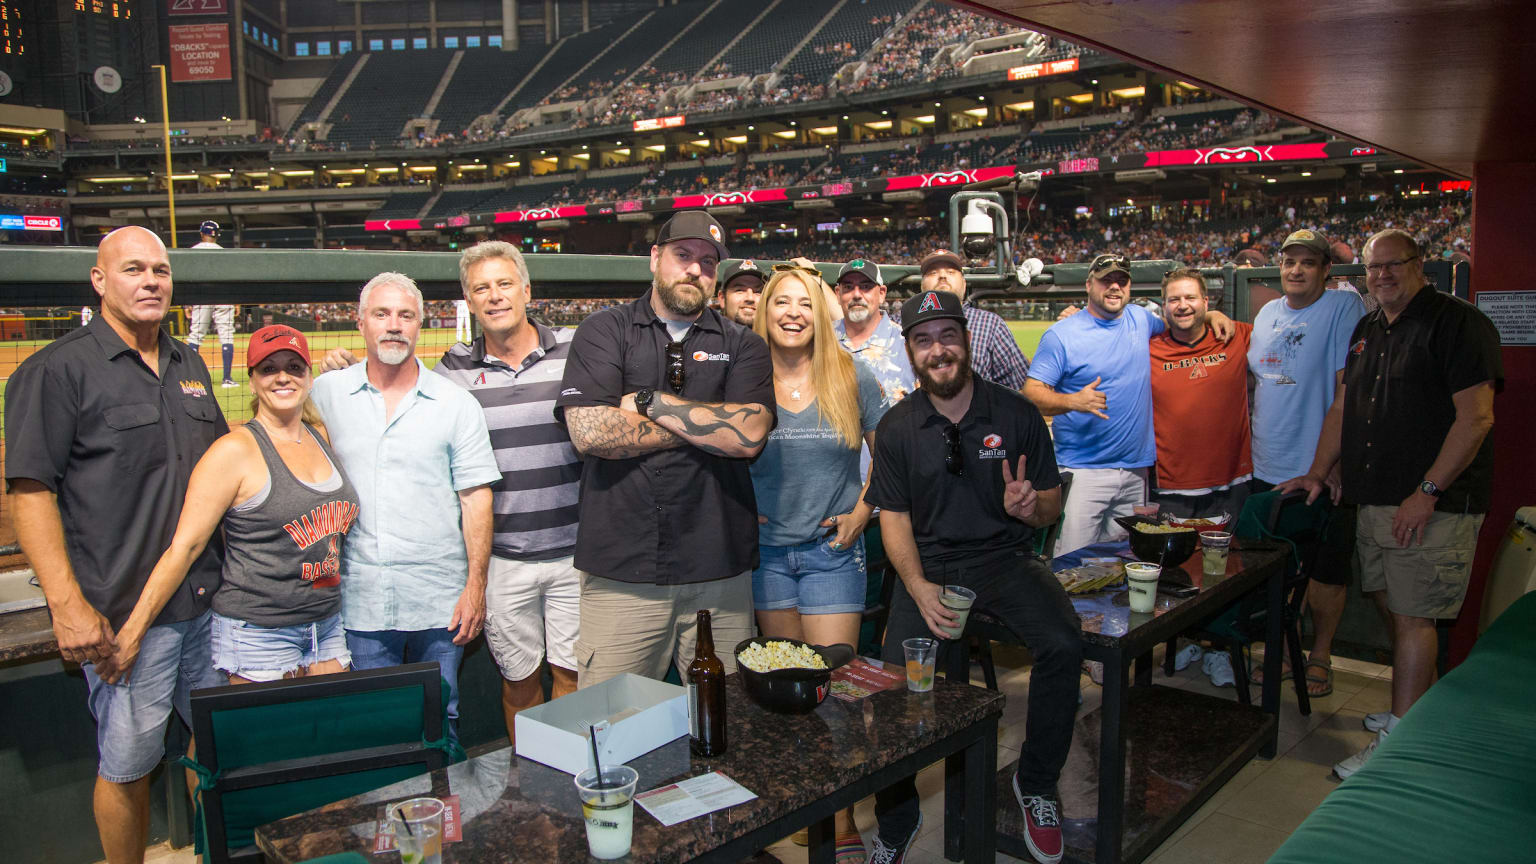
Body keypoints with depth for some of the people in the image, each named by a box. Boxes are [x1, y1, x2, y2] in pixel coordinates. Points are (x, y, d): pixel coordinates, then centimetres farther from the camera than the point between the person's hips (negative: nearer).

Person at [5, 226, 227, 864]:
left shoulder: (189, 366, 12)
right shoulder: (57, 370, -7)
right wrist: (69, 605, -18)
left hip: (208, 597, 6)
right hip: (123, 615, -6)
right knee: (127, 762, 6)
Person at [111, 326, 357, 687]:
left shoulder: (322, 438, 8)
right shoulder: (235, 450, -11)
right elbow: (185, 546, -12)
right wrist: (133, 632, -14)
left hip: (327, 627, 6)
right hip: (258, 634, -6)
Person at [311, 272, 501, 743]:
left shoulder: (456, 404, 1)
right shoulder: (325, 395, 5)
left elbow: (475, 497, -1)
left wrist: (476, 585, -6)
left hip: (439, 598, -1)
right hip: (359, 598, 1)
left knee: (439, 723, 10)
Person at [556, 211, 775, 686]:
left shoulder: (743, 345, 10)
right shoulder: (603, 332, 6)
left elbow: (750, 434, -8)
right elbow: (588, 431, -10)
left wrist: (648, 402, -7)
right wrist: (710, 423, -5)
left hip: (719, 570, 2)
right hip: (620, 570, -1)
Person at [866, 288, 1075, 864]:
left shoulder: (1016, 414, 1)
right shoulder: (896, 428, 3)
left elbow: (1052, 504, 7)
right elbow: (894, 518, 3)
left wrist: (1031, 507, -19)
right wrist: (921, 590, -14)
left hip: (1006, 557, 0)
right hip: (930, 565, 0)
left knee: (1062, 645, -28)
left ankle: (1037, 784, -1)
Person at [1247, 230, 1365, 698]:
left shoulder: (1343, 307, -9)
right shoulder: (1268, 313, 9)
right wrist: (1250, 442, 15)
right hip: (1268, 467, 6)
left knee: (1326, 570, 7)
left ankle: (1320, 655, 24)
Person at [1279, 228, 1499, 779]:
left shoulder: (1457, 322, -8)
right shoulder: (1366, 331, 16)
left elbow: (1476, 416, -15)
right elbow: (1342, 409, 22)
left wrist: (1427, 492, -18)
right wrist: (1317, 474, 15)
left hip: (1432, 505, -7)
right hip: (1375, 502, 7)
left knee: (1413, 617, -5)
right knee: (1396, 609, 12)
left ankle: (1396, 743, 0)